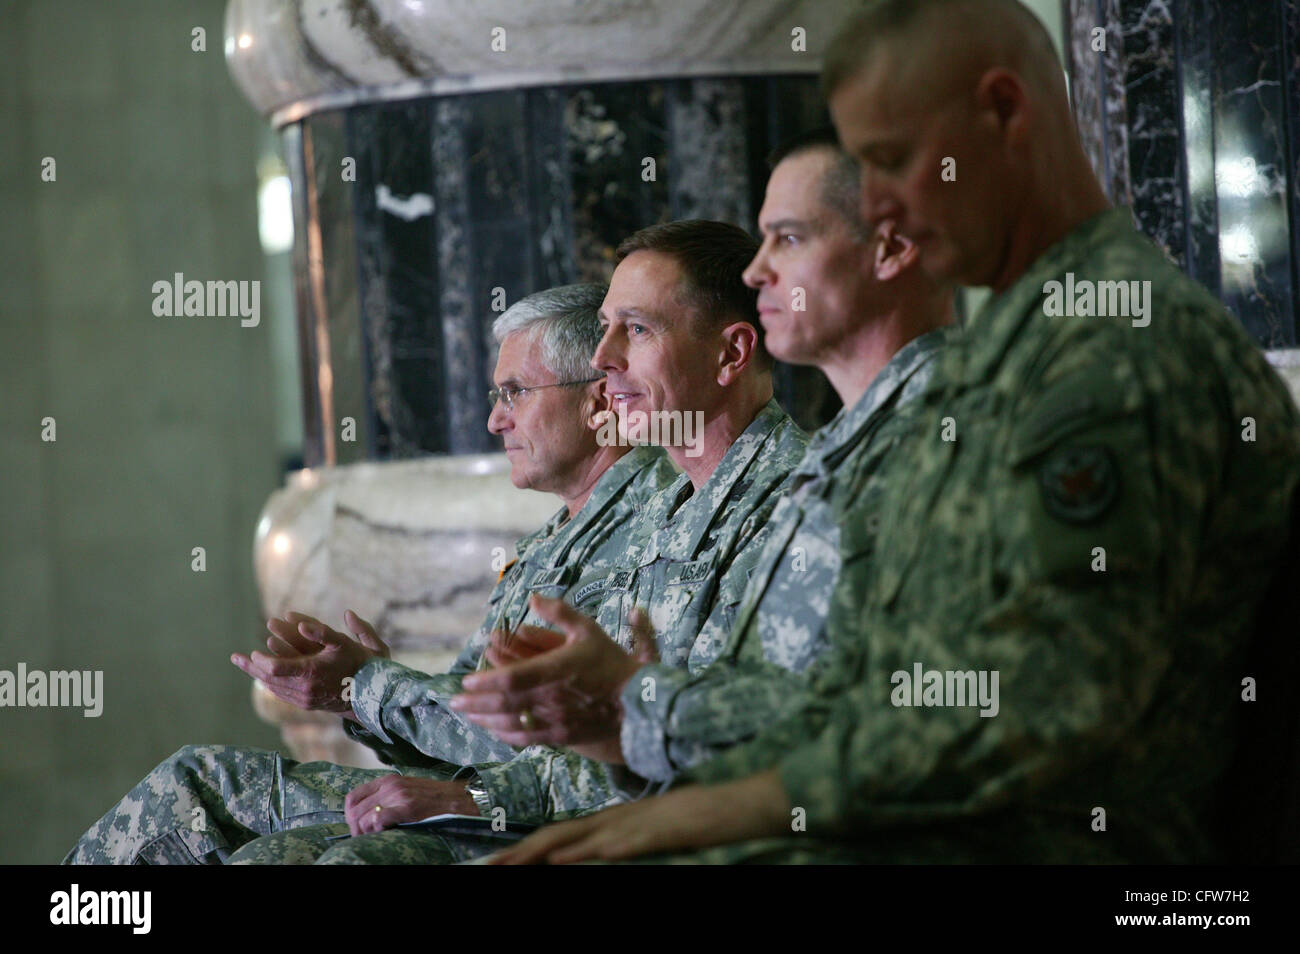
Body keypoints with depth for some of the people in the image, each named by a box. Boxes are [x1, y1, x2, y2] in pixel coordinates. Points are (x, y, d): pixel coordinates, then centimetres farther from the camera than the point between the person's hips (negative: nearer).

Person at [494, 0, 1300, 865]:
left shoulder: (1134, 339, -12)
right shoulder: (985, 360, 22)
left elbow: (1047, 704, -20)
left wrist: (742, 804, -14)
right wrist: (688, 802, 8)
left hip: (1031, 841, -9)